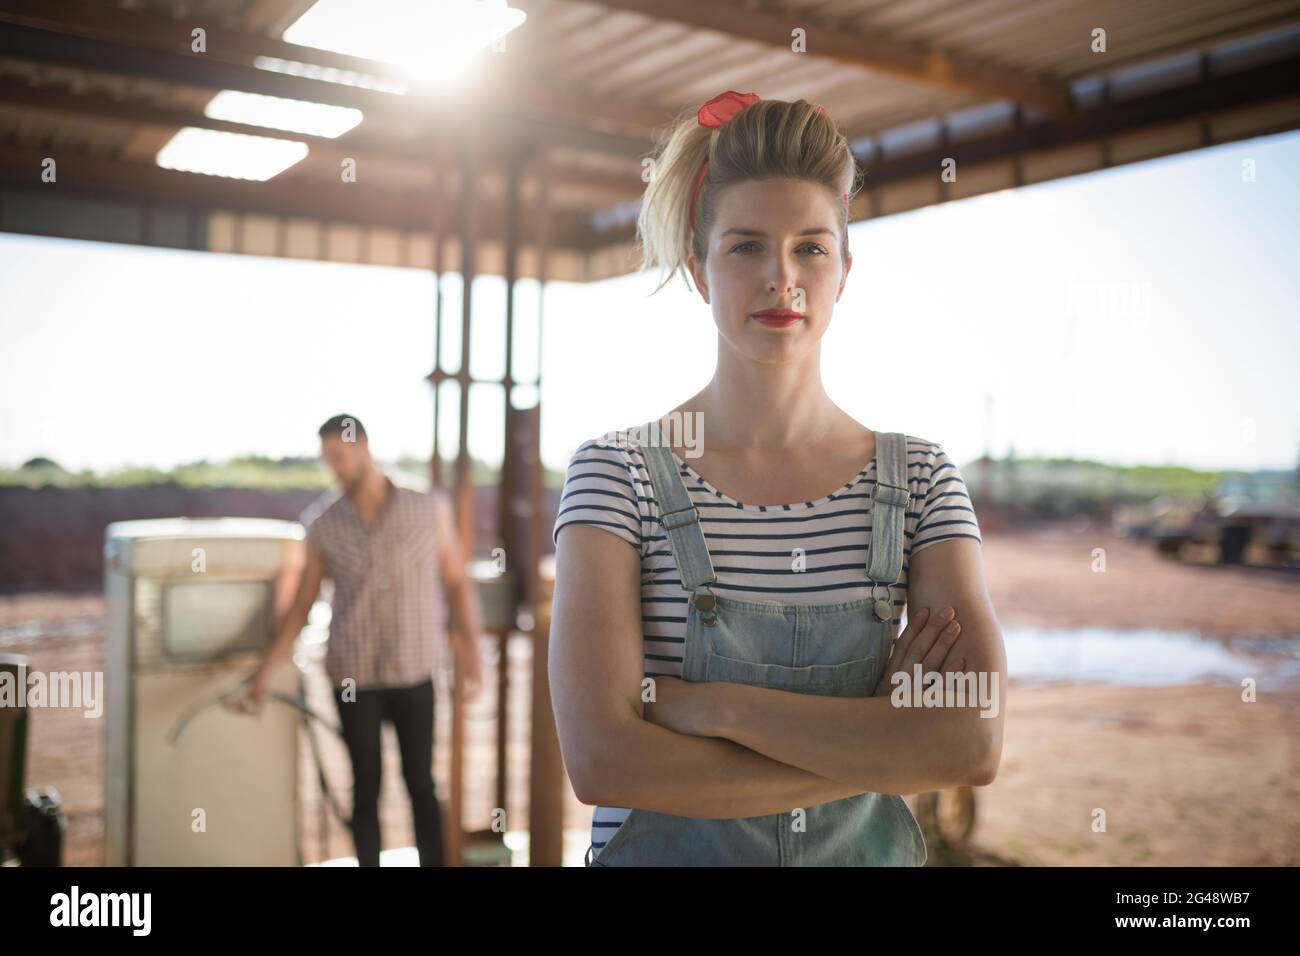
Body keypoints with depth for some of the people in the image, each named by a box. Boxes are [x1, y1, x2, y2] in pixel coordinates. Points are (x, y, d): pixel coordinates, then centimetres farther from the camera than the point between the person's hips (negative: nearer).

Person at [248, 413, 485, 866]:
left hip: (414, 674, 0)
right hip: (353, 677, 1)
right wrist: (265, 669, -3)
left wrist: (469, 643, -10)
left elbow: (457, 582, 1)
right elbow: (301, 606, 3)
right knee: (366, 787, 8)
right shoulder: (323, 524, -1)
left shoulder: (430, 509, -4)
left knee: (421, 784, 5)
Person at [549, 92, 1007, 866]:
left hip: (870, 846, 2)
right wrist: (878, 750, -19)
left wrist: (714, 705, -22)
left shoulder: (920, 478, -7)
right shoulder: (616, 474, -13)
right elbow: (601, 759, -23)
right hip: (663, 849, -1)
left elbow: (977, 741, -18)